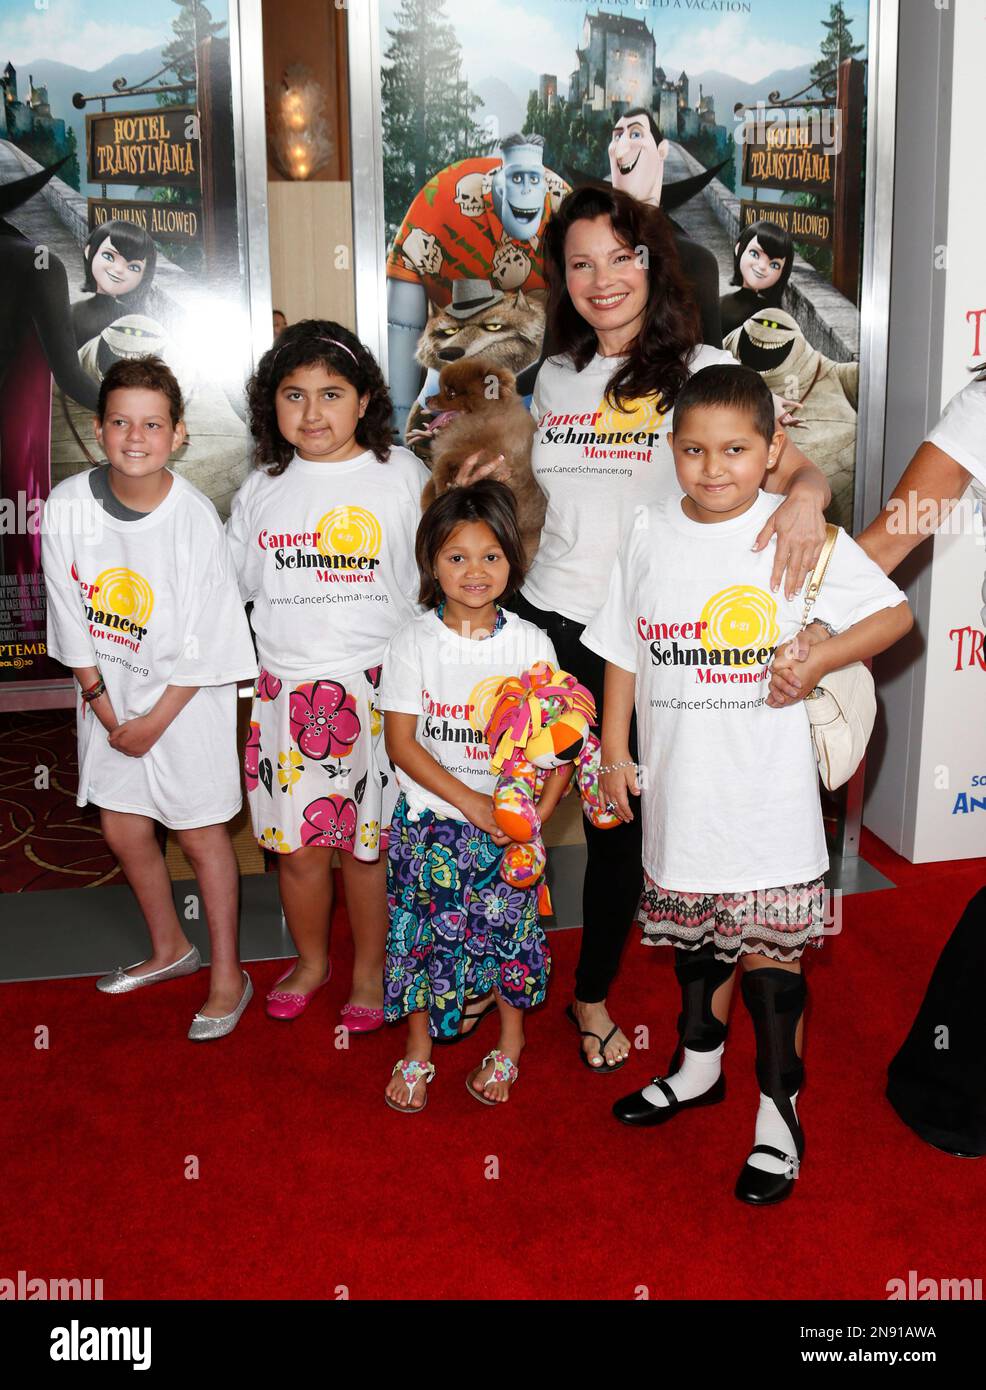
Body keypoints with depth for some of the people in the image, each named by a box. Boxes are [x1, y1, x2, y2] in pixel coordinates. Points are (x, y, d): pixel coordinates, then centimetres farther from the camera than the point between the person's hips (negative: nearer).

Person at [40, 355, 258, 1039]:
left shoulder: (196, 517, -20)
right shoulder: (67, 506, -11)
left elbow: (207, 642, -14)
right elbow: (71, 614, -1)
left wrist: (155, 721, -12)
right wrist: (101, 701, -3)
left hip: (186, 696, -4)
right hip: (108, 691, 5)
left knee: (202, 833, 5)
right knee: (124, 828, 15)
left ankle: (228, 975, 22)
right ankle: (170, 949, 39)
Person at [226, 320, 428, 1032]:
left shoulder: (402, 476, -1)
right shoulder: (261, 491, 7)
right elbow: (237, 584, 17)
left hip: (376, 689, -2)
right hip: (289, 689, 3)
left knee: (368, 842, 8)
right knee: (297, 844, 10)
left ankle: (370, 969, 30)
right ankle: (311, 959, 34)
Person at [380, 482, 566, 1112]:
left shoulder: (531, 642, -3)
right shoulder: (414, 643, -6)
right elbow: (401, 742, -10)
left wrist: (540, 813, -14)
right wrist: (470, 801, -17)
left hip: (510, 820, 0)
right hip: (429, 818, 0)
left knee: (510, 926, 8)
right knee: (421, 929, 7)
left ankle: (511, 1038, 33)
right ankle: (418, 1049, 28)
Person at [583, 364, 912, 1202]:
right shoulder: (650, 536, 2)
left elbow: (895, 613, -5)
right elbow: (623, 652, 9)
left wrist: (814, 659, -18)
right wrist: (615, 750, 6)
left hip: (767, 795, -4)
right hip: (677, 788, 4)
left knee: (769, 948, 3)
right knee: (694, 937, 21)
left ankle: (780, 1110, 21)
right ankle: (699, 1065, 43)